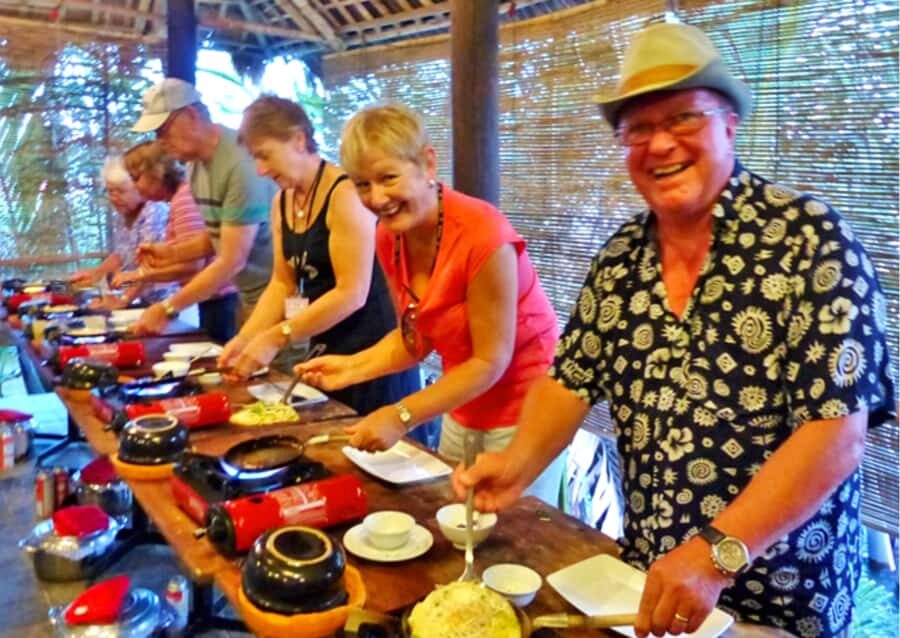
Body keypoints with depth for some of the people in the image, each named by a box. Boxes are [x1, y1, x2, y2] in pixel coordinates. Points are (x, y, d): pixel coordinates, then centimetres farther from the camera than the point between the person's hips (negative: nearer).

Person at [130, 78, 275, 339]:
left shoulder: (241, 164, -21)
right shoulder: (196, 163, 6)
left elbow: (232, 262, -22)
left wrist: (167, 309, -18)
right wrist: (173, 252, 1)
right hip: (249, 296, 8)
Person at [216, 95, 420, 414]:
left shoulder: (344, 194, -18)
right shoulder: (281, 203, 7)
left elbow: (351, 293, -23)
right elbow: (282, 283, 9)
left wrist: (276, 338, -20)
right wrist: (245, 338, -5)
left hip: (372, 347, -8)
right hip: (326, 348, 8)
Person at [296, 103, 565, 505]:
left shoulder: (482, 234, -27)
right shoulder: (389, 237, -5)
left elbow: (490, 361, -22)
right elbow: (417, 336, 5)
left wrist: (401, 416, -25)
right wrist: (353, 367, -9)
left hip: (522, 413, -6)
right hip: (461, 413, 6)